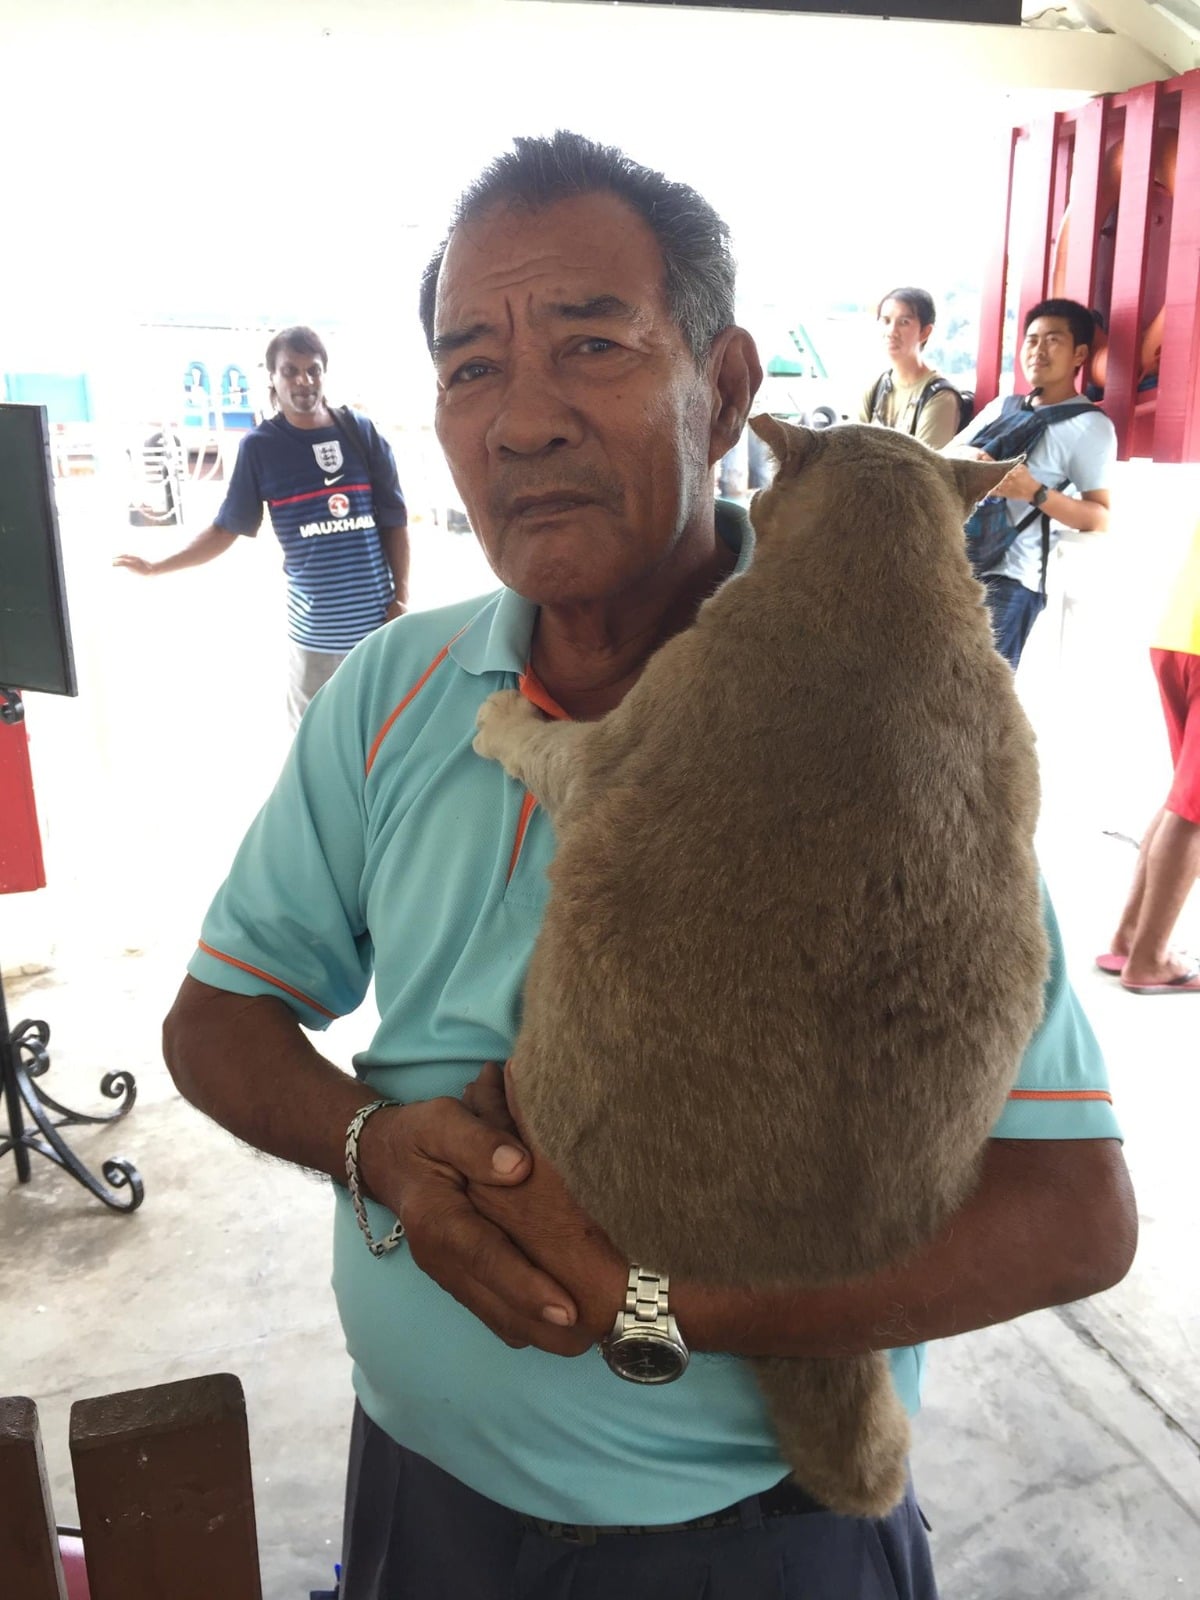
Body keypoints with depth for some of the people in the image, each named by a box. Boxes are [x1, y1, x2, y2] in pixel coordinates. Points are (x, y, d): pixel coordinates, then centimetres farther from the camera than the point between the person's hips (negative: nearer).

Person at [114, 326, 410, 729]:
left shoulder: (360, 432, 2)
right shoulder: (260, 446, -1)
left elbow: (394, 520, 5)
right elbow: (225, 529, 5)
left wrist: (401, 598, 0)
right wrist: (156, 567, 1)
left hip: (376, 619, 1)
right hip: (315, 627, -1)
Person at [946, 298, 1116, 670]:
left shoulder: (1090, 426, -2)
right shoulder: (1002, 406, 18)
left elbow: (1100, 519, -7)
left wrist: (1036, 493, -22)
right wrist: (965, 455, -9)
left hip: (1012, 577, -6)